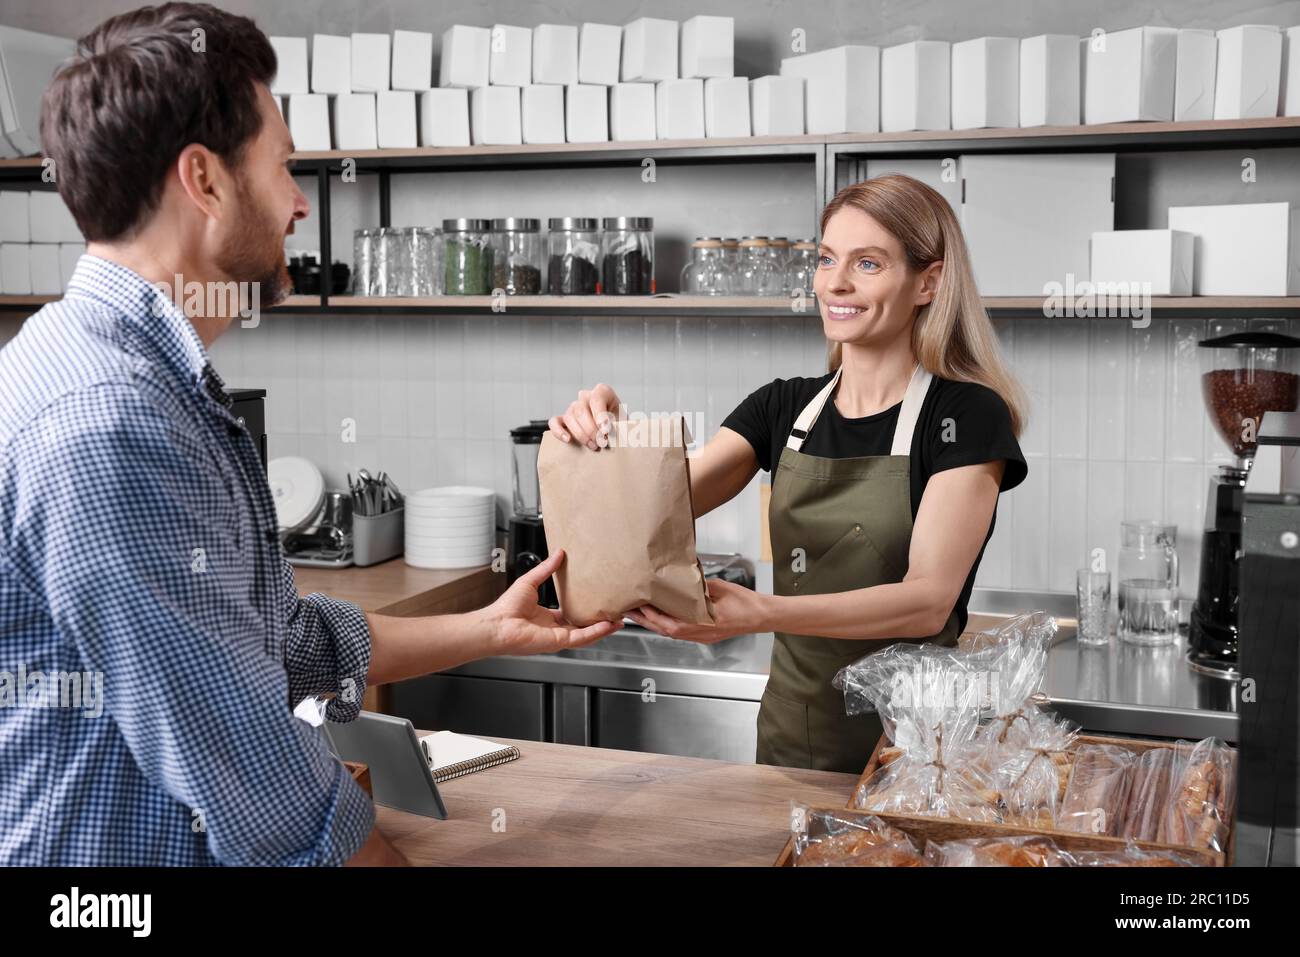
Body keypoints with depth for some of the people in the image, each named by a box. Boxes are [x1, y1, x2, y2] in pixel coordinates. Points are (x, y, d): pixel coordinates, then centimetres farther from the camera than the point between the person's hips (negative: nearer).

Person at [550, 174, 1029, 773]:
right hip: (789, 736, 5)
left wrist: (762, 613, -37)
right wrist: (604, 441, -28)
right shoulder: (784, 408, 4)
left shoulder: (966, 415, -12)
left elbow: (929, 601, -23)